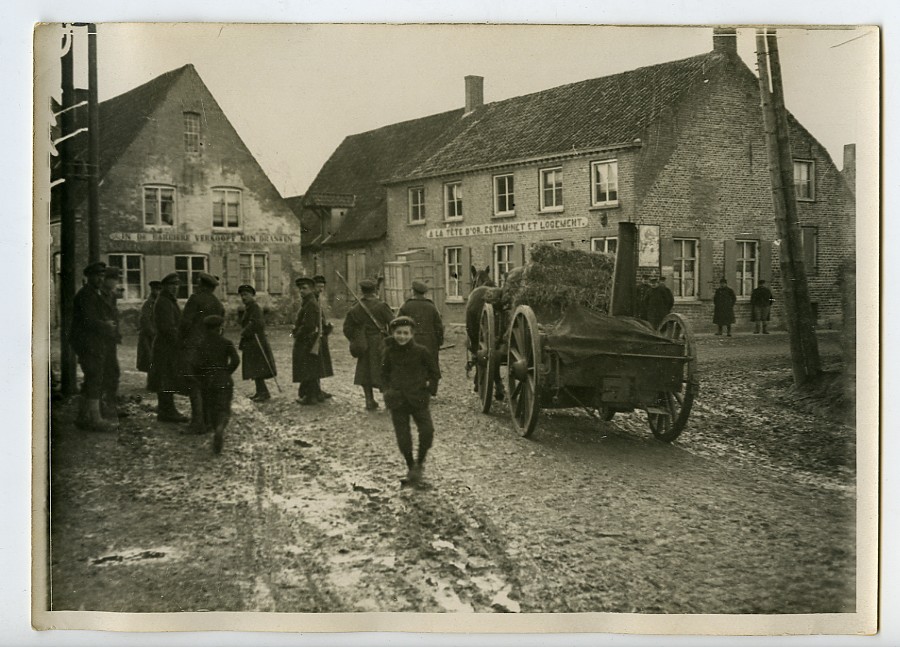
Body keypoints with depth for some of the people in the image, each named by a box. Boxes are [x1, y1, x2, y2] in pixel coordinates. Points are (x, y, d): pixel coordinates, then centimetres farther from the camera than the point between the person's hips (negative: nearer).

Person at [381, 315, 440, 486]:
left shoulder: (421, 352, -4)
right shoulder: (389, 353, 1)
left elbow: (434, 373, 6)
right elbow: (384, 374, 16)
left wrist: (430, 389, -2)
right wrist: (389, 389, 4)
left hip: (418, 399, -1)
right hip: (397, 401, 1)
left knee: (427, 431, -13)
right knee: (403, 437, 3)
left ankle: (419, 462, 10)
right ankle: (410, 467, 21)